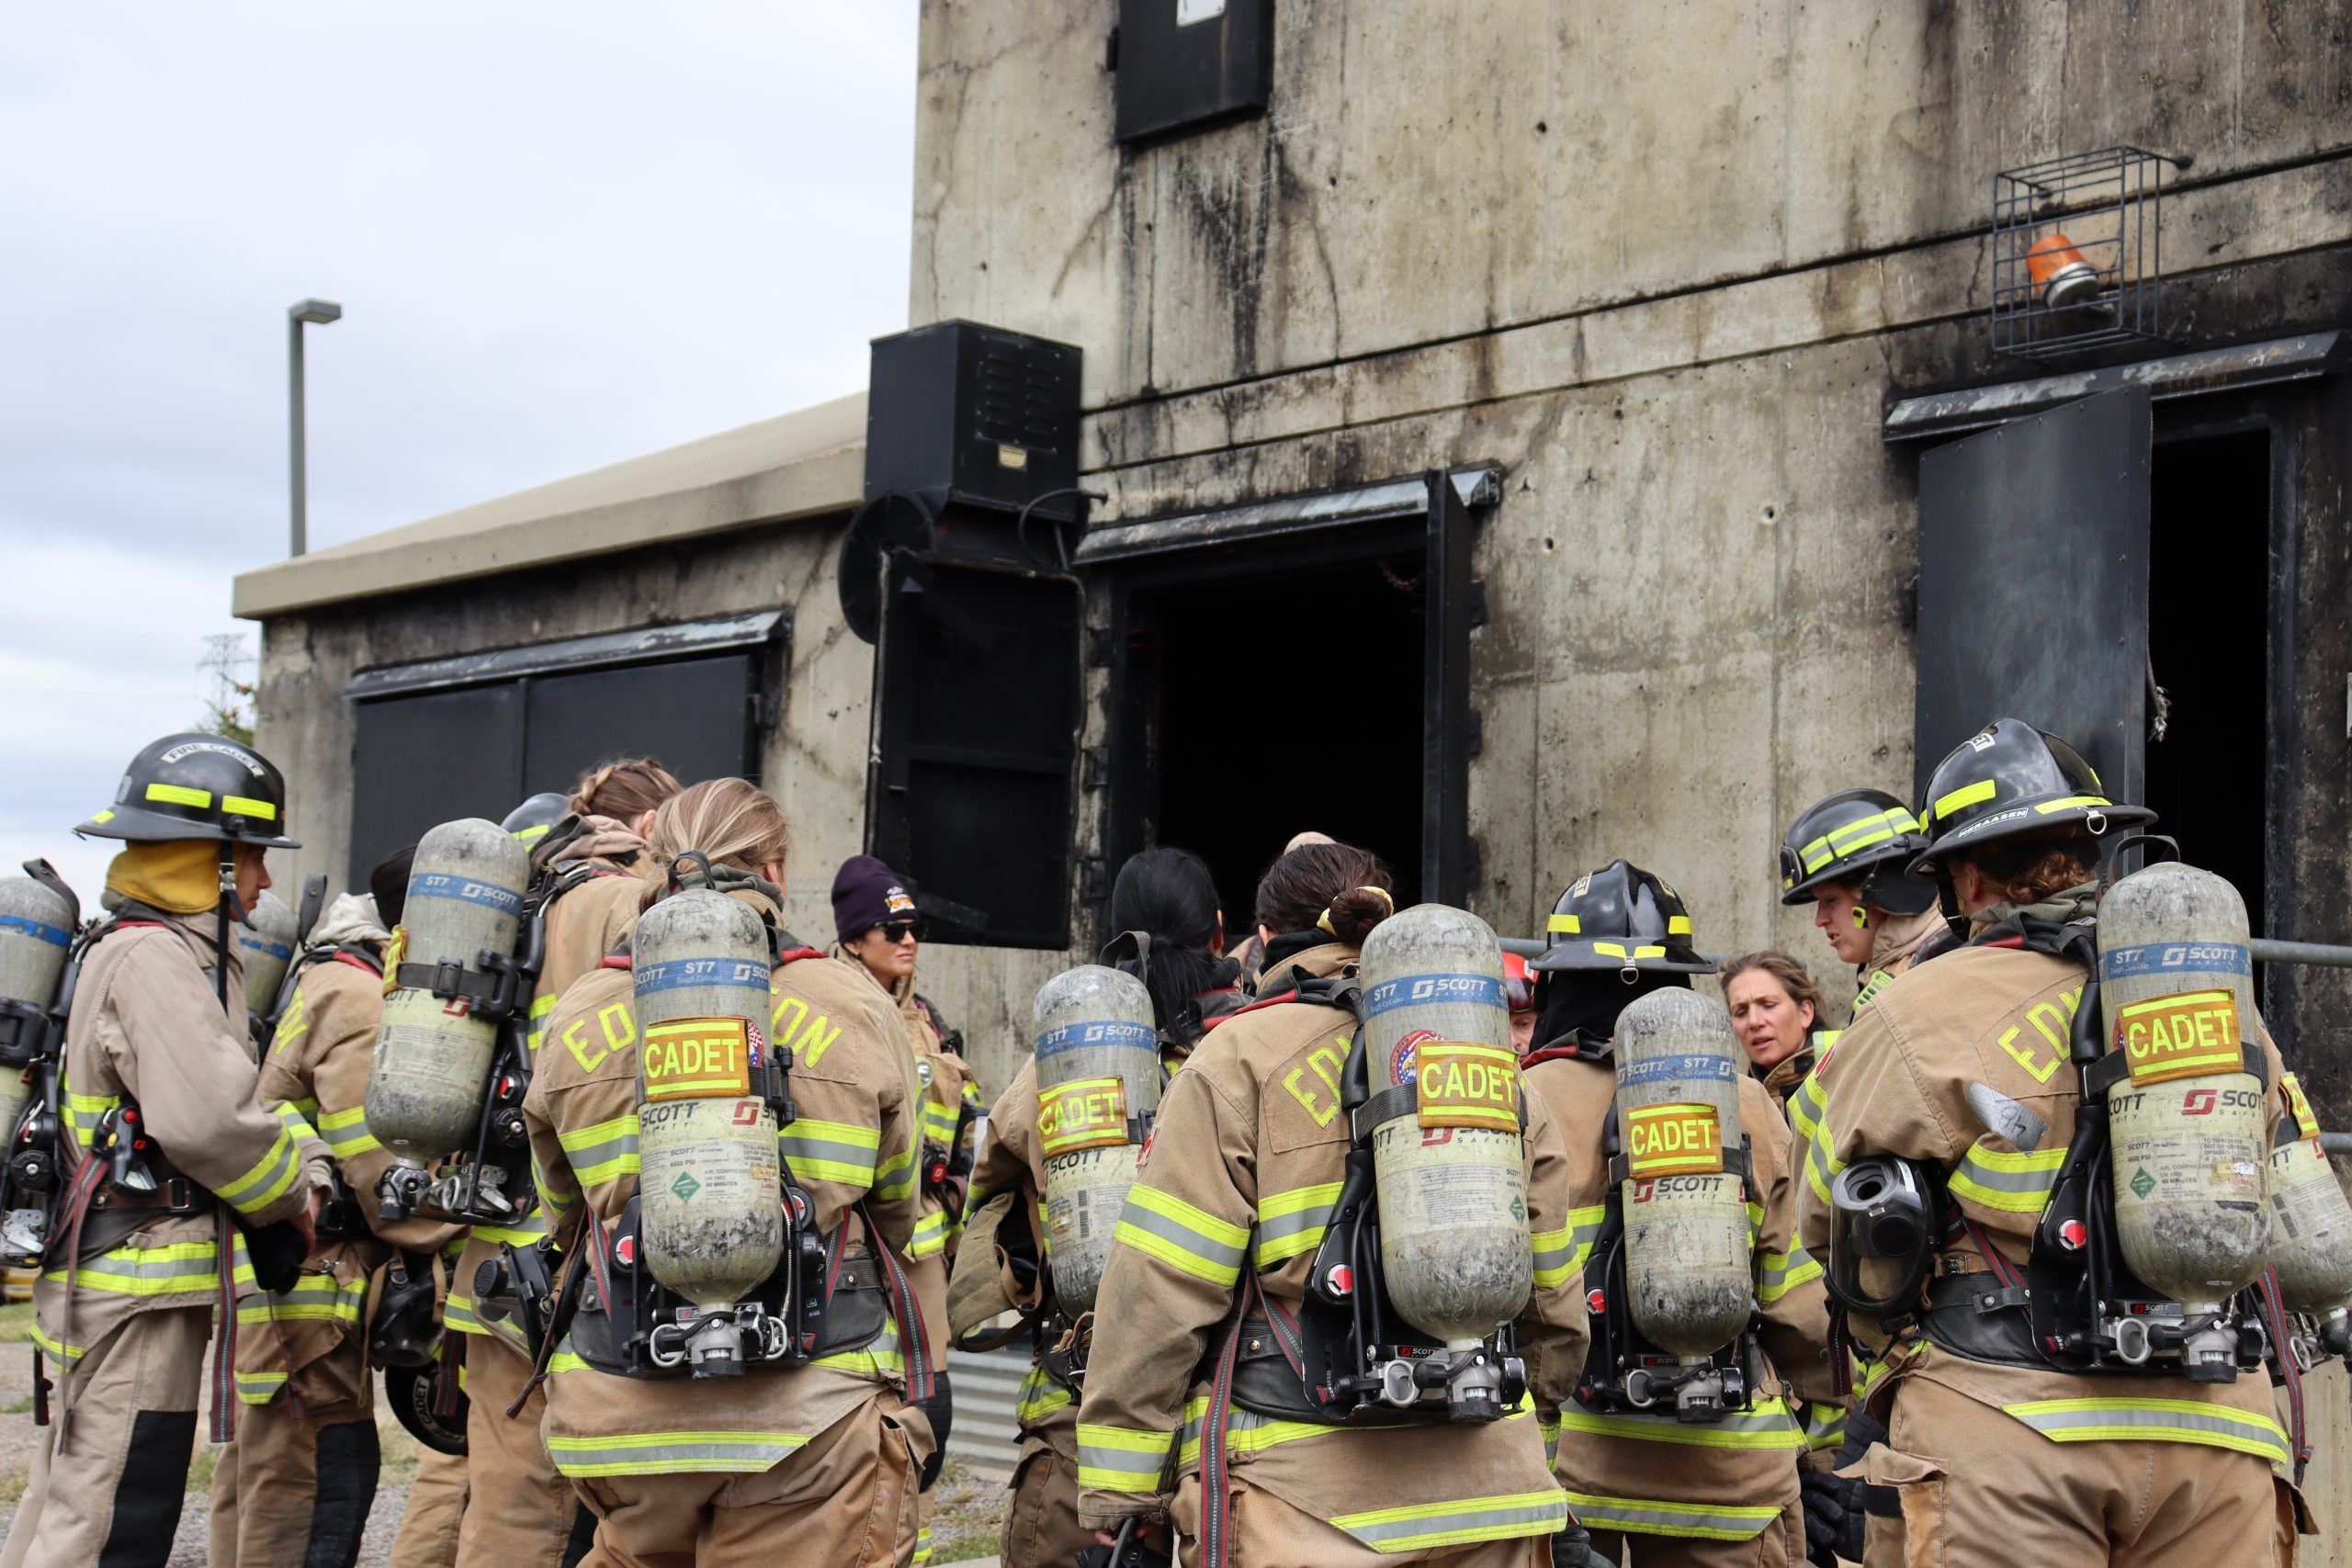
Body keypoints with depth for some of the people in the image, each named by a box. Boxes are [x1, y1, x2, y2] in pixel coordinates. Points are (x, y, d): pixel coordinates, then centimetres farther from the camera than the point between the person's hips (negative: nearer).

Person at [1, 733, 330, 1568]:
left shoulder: (188, 953, 18)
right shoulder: (153, 959, -15)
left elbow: (240, 1098, 19)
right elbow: (205, 1119, -25)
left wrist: (305, 1169, 1)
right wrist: (290, 1198, -8)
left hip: (110, 1282, 11)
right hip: (138, 1288, -11)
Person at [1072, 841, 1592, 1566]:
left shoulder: (1239, 1057, -2)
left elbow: (1162, 1291, -8)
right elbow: (1551, 1297, 17)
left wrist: (1119, 1490, -3)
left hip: (1307, 1506, -5)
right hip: (1488, 1490, 5)